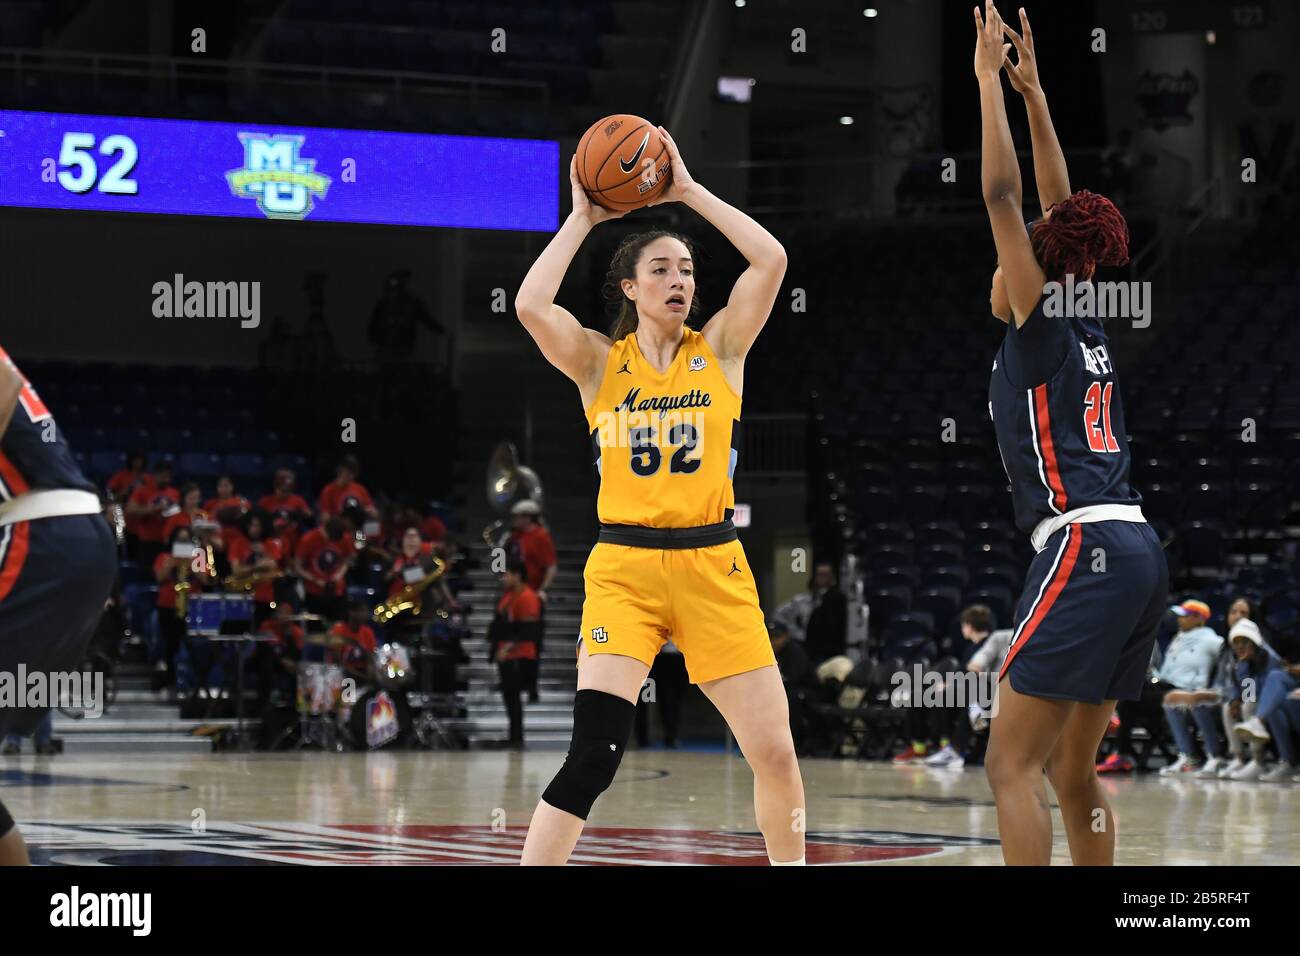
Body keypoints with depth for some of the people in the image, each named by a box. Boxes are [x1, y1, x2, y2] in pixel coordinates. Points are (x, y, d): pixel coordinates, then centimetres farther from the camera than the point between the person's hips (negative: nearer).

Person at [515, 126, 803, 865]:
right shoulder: (599, 361, 3)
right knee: (594, 756, -16)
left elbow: (772, 261, -8)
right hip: (625, 569, -2)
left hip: (714, 567, 2)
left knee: (776, 753, 2)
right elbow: (532, 306, -15)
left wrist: (689, 191, -4)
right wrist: (582, 220, -5)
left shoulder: (721, 349, 6)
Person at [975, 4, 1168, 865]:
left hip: (1085, 551, -9)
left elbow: (1003, 194, -3)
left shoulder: (1040, 324, 0)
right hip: (1138, 556, 9)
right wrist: (1032, 93, 28)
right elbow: (1061, 211, 28)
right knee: (1072, 774, 13)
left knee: (1012, 767, -10)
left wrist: (992, 80, 4)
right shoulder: (1087, 332, 19)